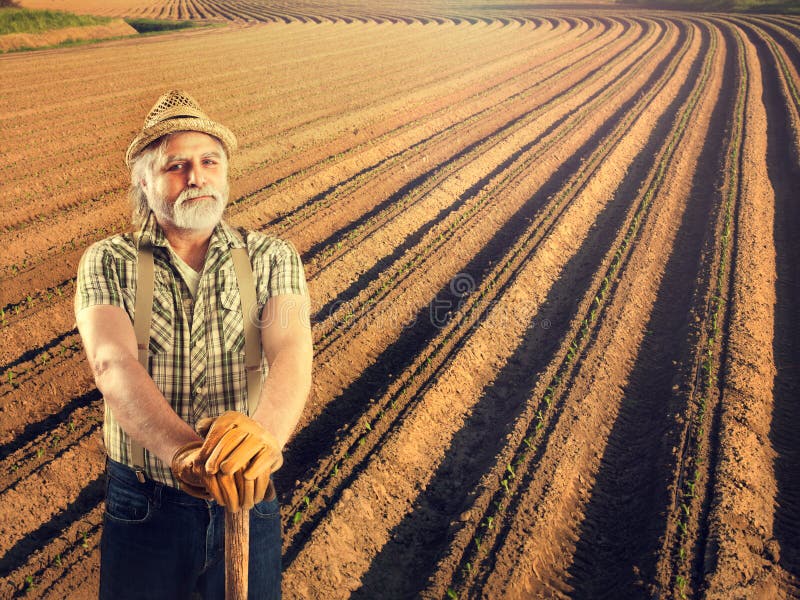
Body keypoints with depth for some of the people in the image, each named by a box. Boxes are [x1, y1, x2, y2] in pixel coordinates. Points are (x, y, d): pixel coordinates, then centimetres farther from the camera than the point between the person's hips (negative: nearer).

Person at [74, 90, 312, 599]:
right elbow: (113, 364, -23)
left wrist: (264, 433, -44)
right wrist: (183, 448, -41)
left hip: (248, 500, 1)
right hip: (144, 505, 0)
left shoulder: (272, 258, -5)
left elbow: (291, 351, -22)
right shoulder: (108, 263, -6)